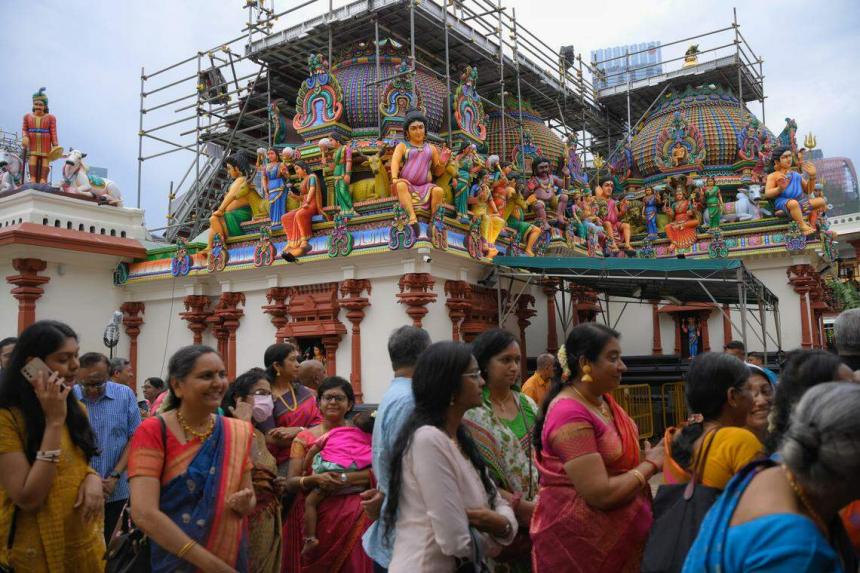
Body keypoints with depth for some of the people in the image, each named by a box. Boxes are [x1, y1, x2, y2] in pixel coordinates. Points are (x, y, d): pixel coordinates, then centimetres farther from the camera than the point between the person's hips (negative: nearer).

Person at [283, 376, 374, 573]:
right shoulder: (305, 437, 3)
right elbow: (290, 483, -2)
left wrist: (344, 479, -22)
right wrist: (315, 479, -20)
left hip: (351, 515, 0)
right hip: (313, 516, 1)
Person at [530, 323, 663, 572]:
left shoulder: (603, 399, 3)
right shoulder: (570, 414, -24)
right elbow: (600, 494, -27)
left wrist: (648, 455, -6)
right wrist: (650, 464, -15)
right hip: (581, 538, -8)